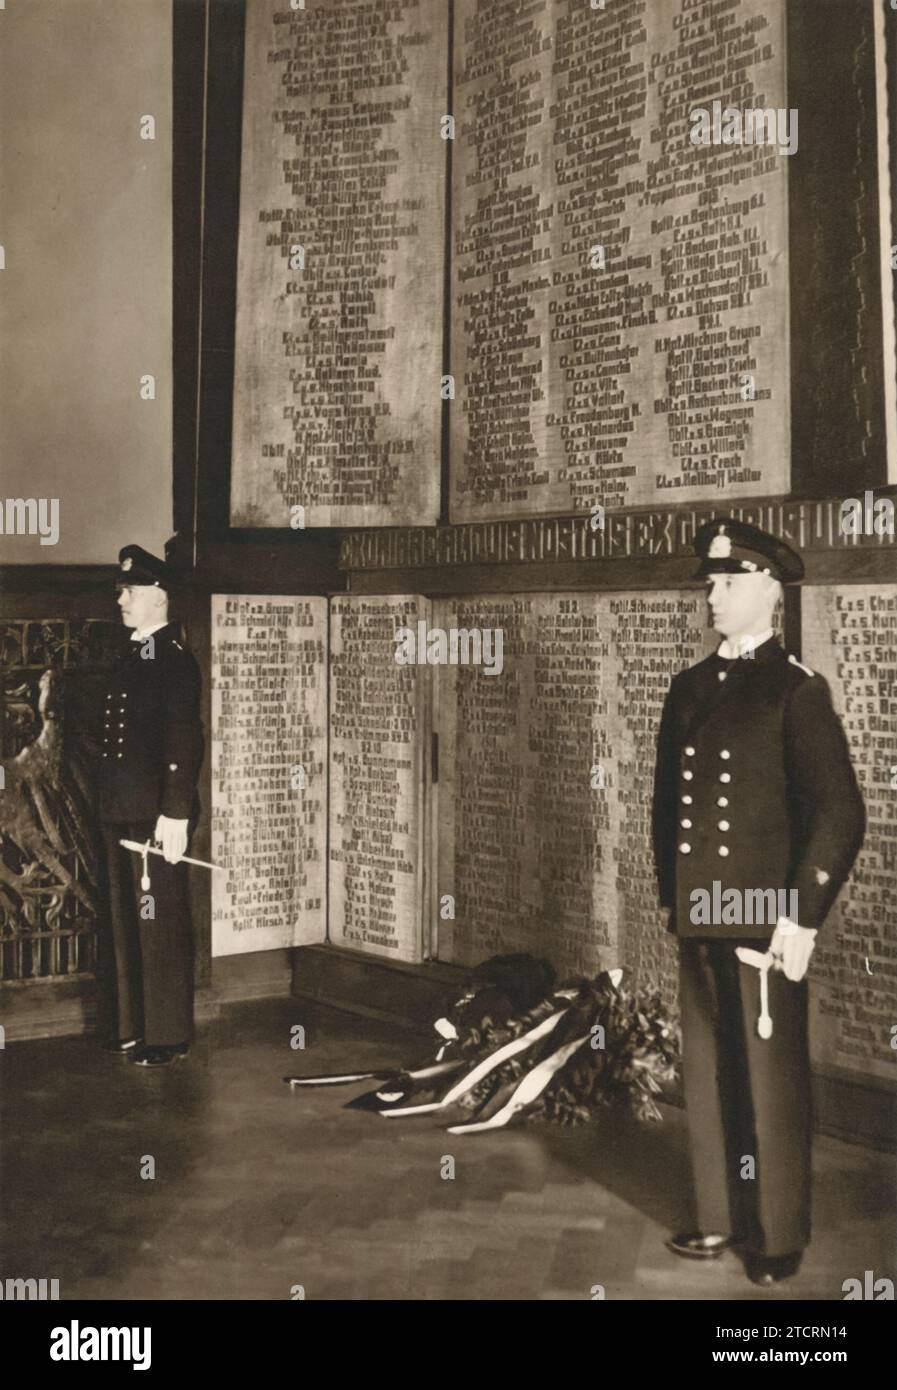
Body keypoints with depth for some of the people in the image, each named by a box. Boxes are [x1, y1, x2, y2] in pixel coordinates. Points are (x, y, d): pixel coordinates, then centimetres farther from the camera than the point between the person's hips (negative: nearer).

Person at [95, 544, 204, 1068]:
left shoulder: (173, 658, -12)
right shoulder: (132, 657, 16)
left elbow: (184, 740, -19)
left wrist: (175, 813, -25)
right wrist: (110, 807, 16)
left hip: (156, 818, -9)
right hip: (122, 815, 9)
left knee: (161, 926, -1)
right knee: (123, 924, 15)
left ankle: (168, 1037, 8)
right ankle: (130, 1027, 26)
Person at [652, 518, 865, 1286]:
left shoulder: (797, 689, -8)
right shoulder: (689, 688, 11)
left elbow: (841, 813, -12)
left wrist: (803, 917, -14)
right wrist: (672, 895, 12)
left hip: (765, 918, -6)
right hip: (699, 919, 6)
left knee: (772, 1081, 4)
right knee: (708, 1074, 13)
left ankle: (780, 1235, 19)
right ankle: (723, 1216, 28)